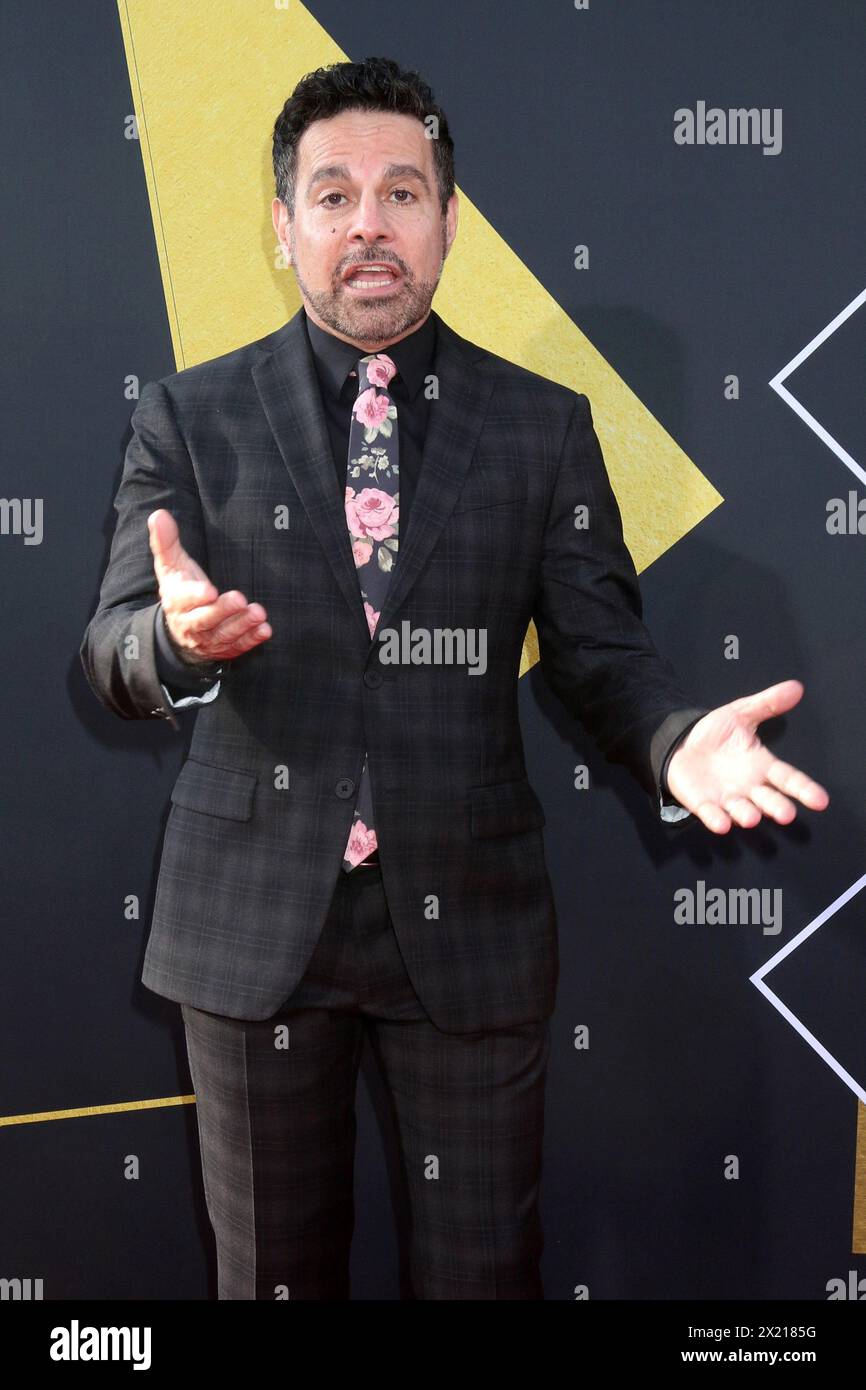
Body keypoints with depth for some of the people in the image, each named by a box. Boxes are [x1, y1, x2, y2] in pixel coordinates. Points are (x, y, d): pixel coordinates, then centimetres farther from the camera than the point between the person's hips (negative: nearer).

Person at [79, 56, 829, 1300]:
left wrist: (680, 740, -23)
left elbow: (600, 650, -1)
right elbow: (114, 649, -5)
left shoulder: (544, 426, 1)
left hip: (471, 918, 0)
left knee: (485, 1268, 14)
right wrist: (179, 634, -29)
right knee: (273, 1269, 19)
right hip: (253, 917, 1)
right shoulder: (191, 417, 0)